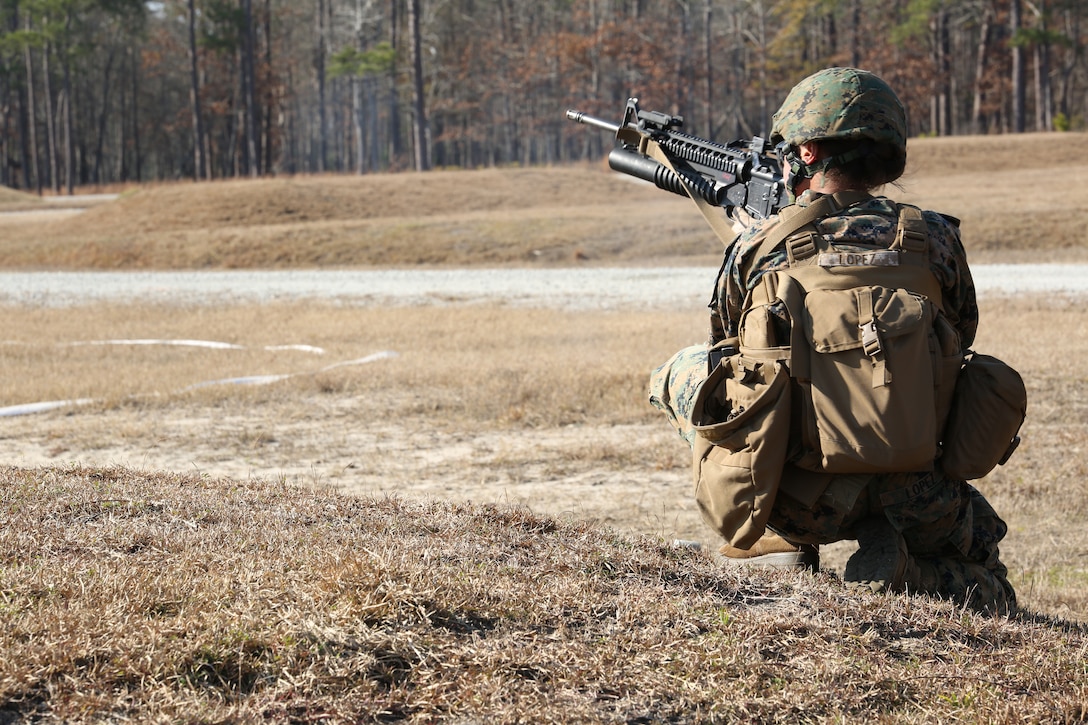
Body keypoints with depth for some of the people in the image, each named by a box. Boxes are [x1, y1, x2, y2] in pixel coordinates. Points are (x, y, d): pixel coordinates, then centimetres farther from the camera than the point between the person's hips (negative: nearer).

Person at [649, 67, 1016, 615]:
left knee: (682, 371, 24)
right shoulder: (934, 239, -2)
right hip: (914, 500, 1)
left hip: (797, 502, 0)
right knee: (984, 588, 31)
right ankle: (901, 577, -3)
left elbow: (728, 349, 17)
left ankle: (777, 541, 15)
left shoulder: (757, 245, -4)